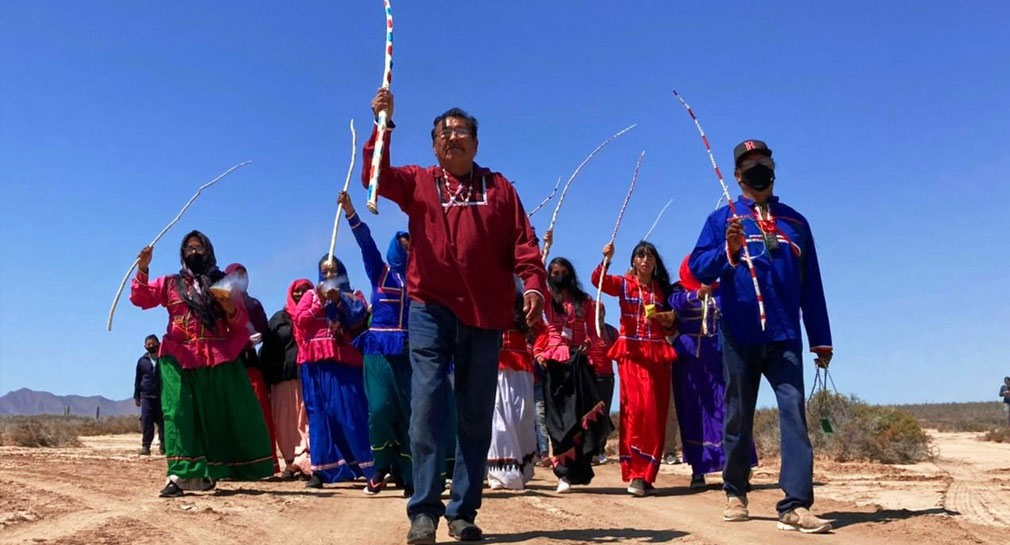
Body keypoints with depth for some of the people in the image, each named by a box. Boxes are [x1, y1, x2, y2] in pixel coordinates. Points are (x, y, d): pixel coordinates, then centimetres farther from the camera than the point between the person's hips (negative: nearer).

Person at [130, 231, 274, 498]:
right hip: (182, 359, -1)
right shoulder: (170, 283, 15)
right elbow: (139, 298, 5)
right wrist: (142, 268, -9)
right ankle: (179, 475, -13)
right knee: (180, 413, -9)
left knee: (225, 413, 2)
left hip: (220, 358, 1)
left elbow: (241, 322, 10)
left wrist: (231, 309, -13)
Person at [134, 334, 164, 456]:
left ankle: (163, 445, 12)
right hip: (146, 396, 1)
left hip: (162, 396, -1)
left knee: (162, 422, 2)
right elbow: (138, 379, 13)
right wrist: (136, 395, 10)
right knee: (146, 421, -7)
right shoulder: (142, 361, 9)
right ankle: (145, 446, -4)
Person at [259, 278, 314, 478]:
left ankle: (307, 462, -4)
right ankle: (292, 462, 10)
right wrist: (267, 377, -1)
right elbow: (267, 349, 9)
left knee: (308, 419, -5)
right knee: (286, 421, 2)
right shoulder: (278, 318, 14)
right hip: (284, 378, 2)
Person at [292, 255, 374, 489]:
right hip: (316, 362, 2)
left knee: (350, 411, -7)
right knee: (319, 413, -1)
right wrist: (320, 302, -5)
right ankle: (321, 470, 1)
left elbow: (359, 317, -2)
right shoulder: (311, 294, 19)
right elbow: (299, 319, 4)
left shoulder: (353, 295, 16)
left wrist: (338, 301, -12)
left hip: (344, 360, -2)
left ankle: (370, 468, -7)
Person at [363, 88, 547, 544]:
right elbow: (376, 177, -5)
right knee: (426, 405, -10)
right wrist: (383, 124, -15)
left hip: (485, 315, 1)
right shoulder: (417, 182, 12)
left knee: (476, 415, 5)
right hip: (430, 309, -1)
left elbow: (522, 243, 4)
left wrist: (533, 285, -12)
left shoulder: (498, 188, 11)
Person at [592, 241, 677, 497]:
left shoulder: (662, 288, 15)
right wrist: (606, 260, -31)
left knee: (656, 414, -2)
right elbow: (598, 280, -14)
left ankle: (645, 475, 4)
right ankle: (635, 473, -12)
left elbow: (671, 324, 22)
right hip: (631, 353, -3)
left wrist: (669, 321, 0)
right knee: (636, 408, -15)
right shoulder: (623, 284, 6)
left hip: (658, 355, 3)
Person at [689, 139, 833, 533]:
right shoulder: (722, 219, 8)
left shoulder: (795, 222, 14)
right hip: (740, 337, -1)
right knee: (739, 418, 6)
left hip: (785, 338, 1)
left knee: (794, 413, -10)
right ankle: (735, 494, 21)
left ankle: (795, 506, -12)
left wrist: (821, 339, 12)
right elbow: (698, 269, -4)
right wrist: (728, 248, -23)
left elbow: (811, 285, 15)